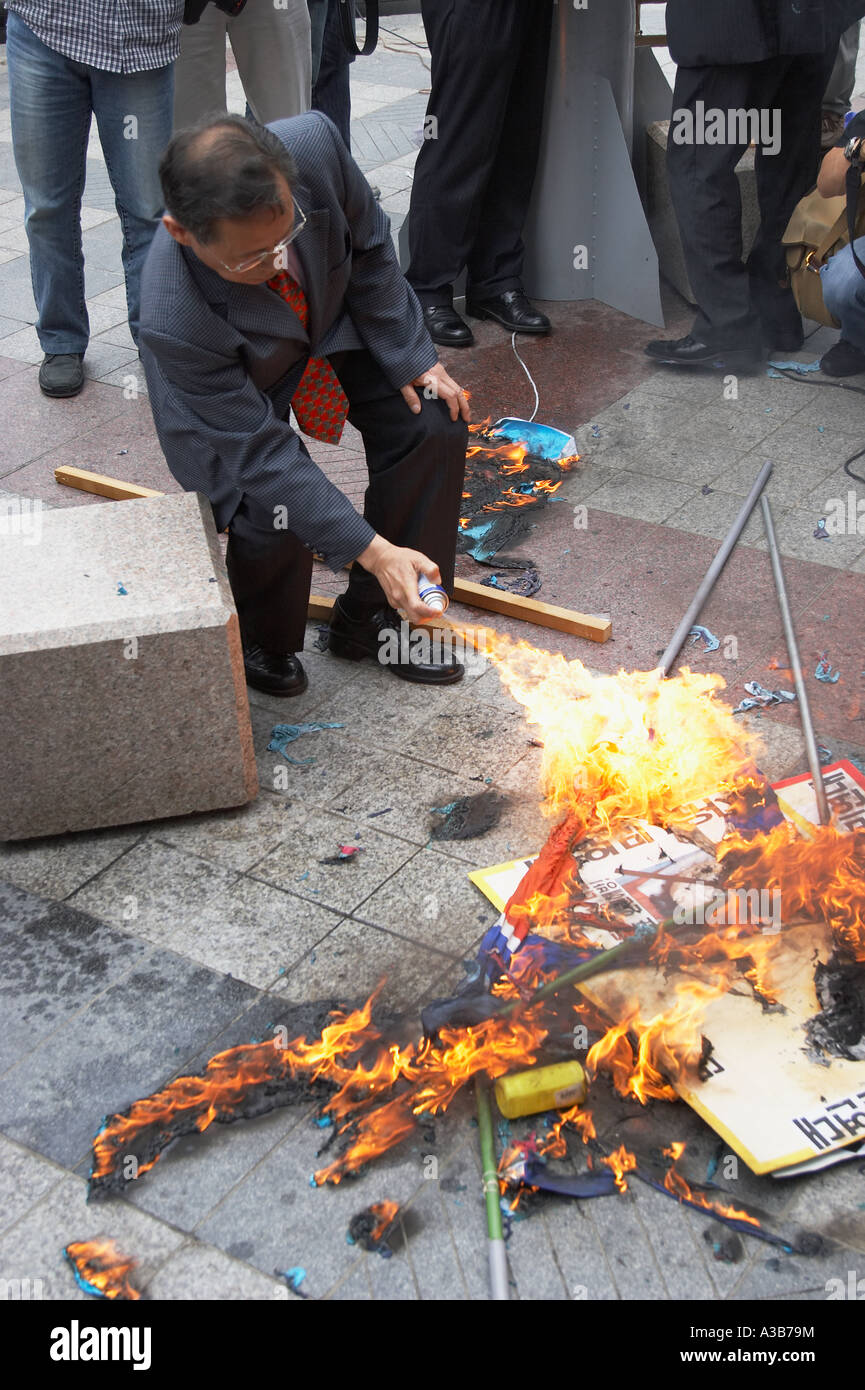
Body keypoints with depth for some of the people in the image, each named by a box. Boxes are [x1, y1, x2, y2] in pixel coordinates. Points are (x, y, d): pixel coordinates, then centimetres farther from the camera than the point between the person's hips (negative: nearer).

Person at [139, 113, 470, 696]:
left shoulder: (313, 144, -35)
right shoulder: (175, 323, -43)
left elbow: (367, 242, -13)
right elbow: (262, 451, -36)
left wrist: (409, 356, -12)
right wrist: (373, 552, -39)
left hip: (332, 317, 5)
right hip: (237, 393, -5)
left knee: (436, 422, -12)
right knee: (275, 523, -26)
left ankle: (370, 617, 7)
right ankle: (260, 645, 10)